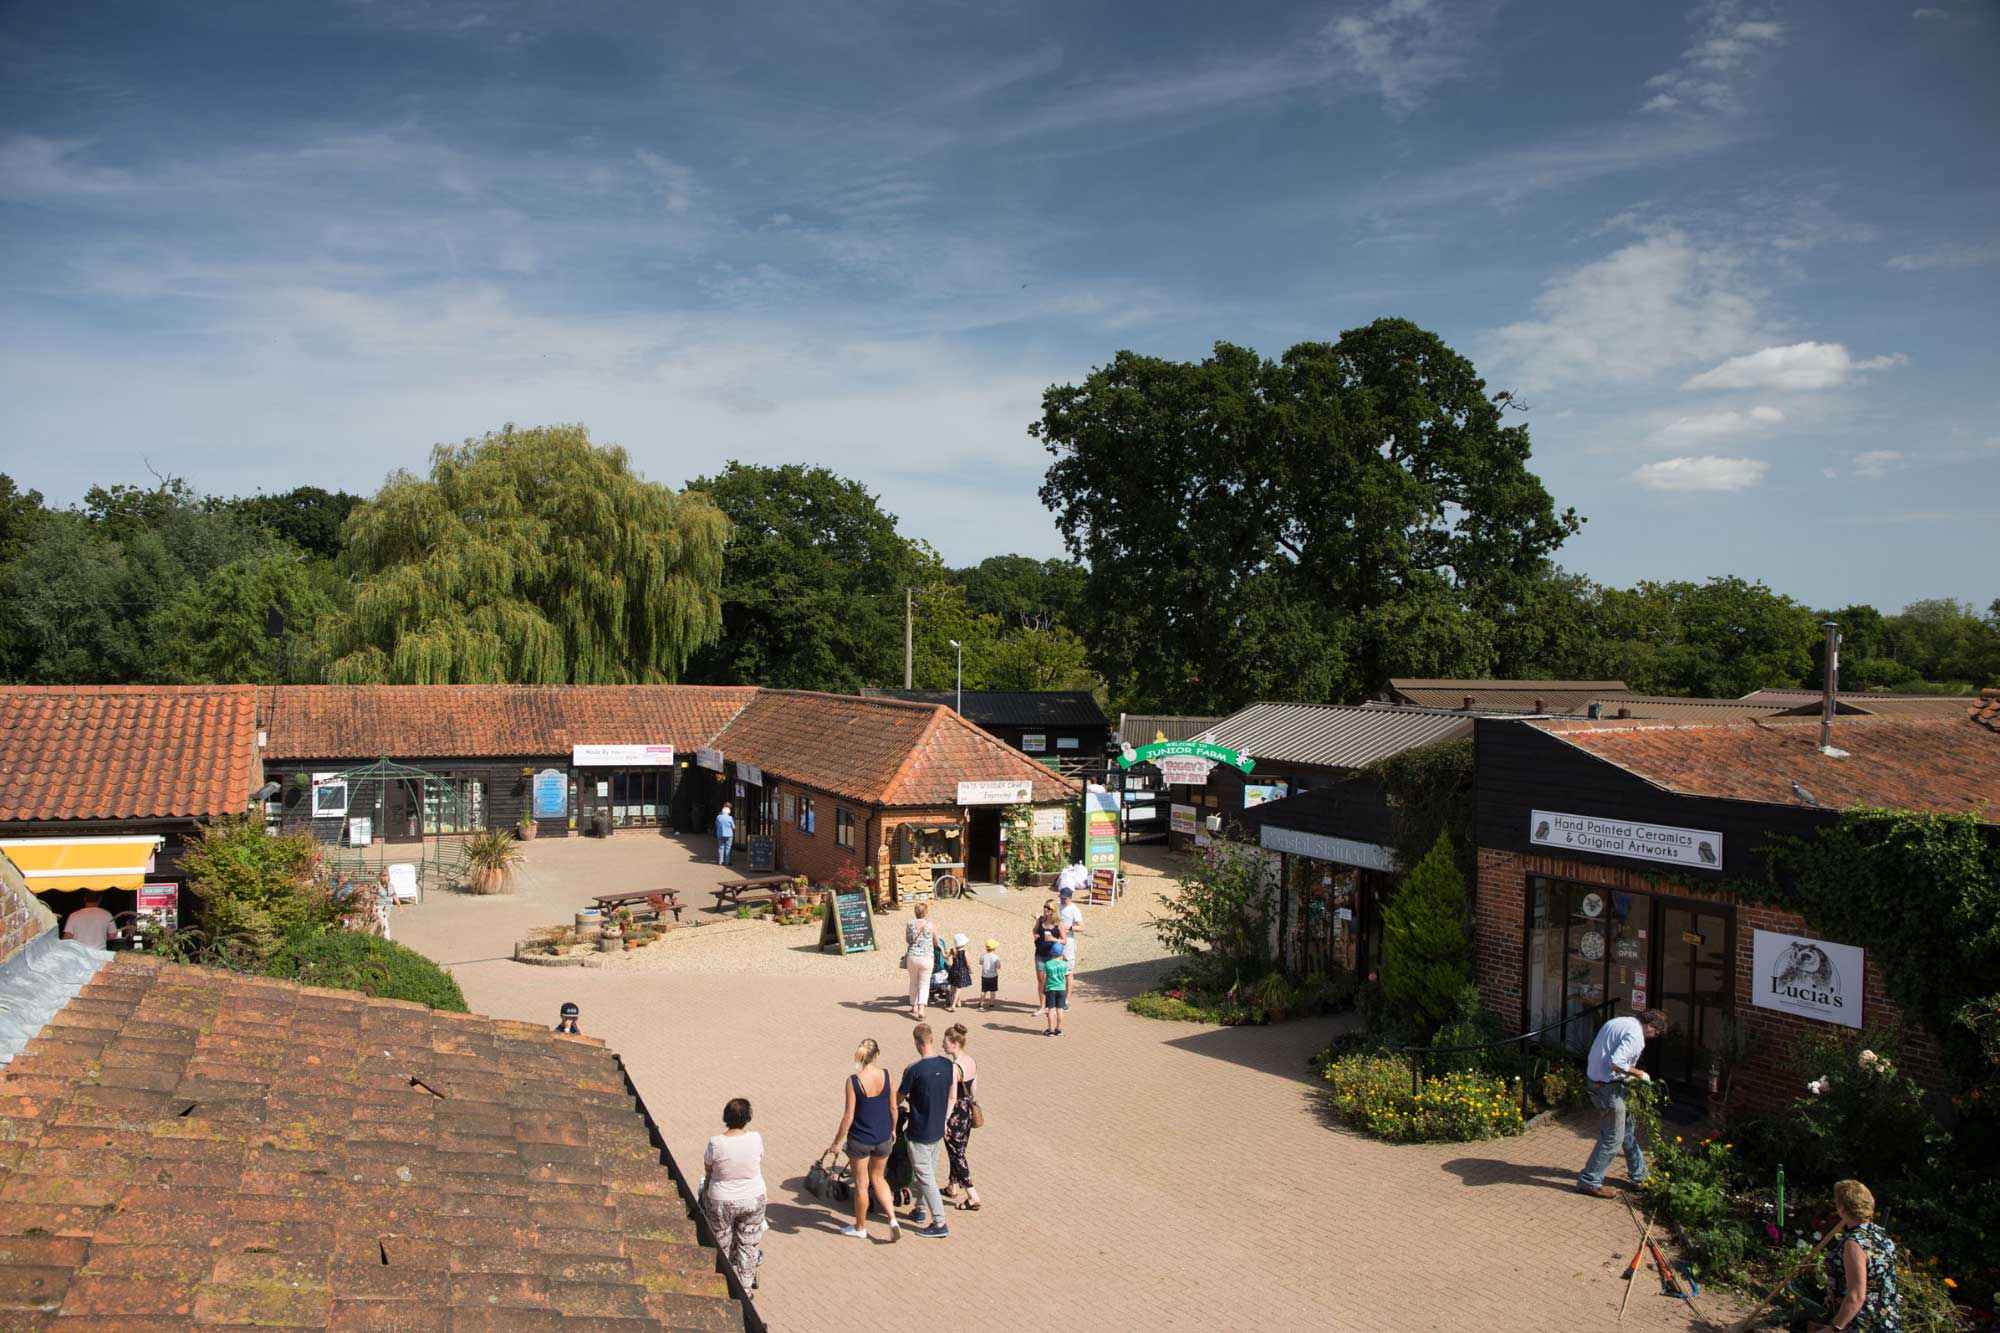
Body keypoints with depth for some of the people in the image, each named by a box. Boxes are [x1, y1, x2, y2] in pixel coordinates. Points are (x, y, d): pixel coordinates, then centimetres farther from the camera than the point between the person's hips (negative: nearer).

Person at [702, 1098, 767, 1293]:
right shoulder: (756, 1138, -17)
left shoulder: (716, 1143, -23)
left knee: (723, 1247, 19)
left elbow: (708, 1168, -5)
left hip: (722, 1202, -2)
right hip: (754, 1200, 2)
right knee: (747, 1244, 18)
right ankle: (745, 1288, 27)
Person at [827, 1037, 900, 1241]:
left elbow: (849, 1116, -15)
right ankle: (893, 1219, 11)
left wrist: (837, 1142, -3)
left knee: (861, 1184, 15)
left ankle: (860, 1227, 31)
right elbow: (893, 1108, 1)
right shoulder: (886, 1075, -10)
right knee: (878, 1178, 24)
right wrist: (893, 1130, 18)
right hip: (883, 1137, 3)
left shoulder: (853, 1080, -19)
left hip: (860, 1139, -3)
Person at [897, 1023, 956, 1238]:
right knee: (929, 1171, 22)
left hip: (919, 1133, -6)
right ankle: (921, 1210, 35)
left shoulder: (913, 1070, -22)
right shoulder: (949, 1065, -6)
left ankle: (940, 1223, 4)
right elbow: (952, 1096, 6)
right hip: (938, 1131, 6)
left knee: (925, 1177, 2)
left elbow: (898, 1099, -8)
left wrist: (903, 1104, 16)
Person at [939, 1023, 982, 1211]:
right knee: (958, 1151, 22)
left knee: (956, 1154, 3)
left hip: (956, 1113, -9)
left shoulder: (954, 1067, -25)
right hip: (968, 1110, 9)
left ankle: (972, 1197, 3)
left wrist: (944, 1121, -16)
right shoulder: (971, 1060, 1)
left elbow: (952, 1098, -23)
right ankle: (952, 1187, 38)